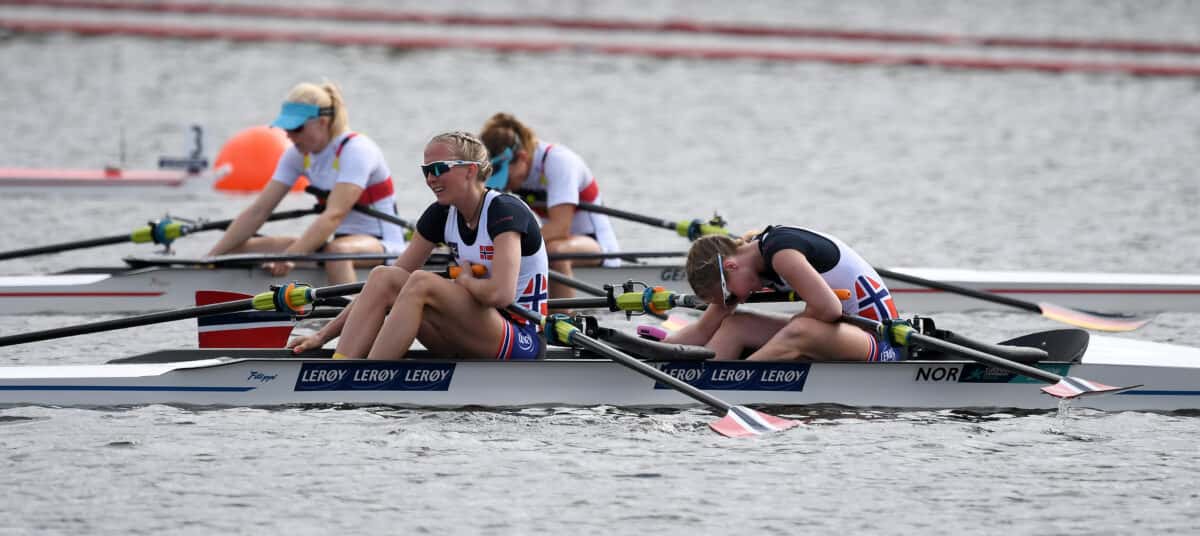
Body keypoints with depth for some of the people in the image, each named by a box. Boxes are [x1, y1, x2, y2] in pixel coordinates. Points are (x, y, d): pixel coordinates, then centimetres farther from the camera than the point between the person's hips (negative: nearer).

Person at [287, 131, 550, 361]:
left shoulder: (504, 212, -15)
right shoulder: (442, 215, 7)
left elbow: (501, 293, -29)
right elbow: (384, 285, 7)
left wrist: (465, 280, -8)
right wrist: (324, 335, 1)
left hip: (522, 342, -7)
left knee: (422, 284, -27)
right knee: (383, 277, -10)